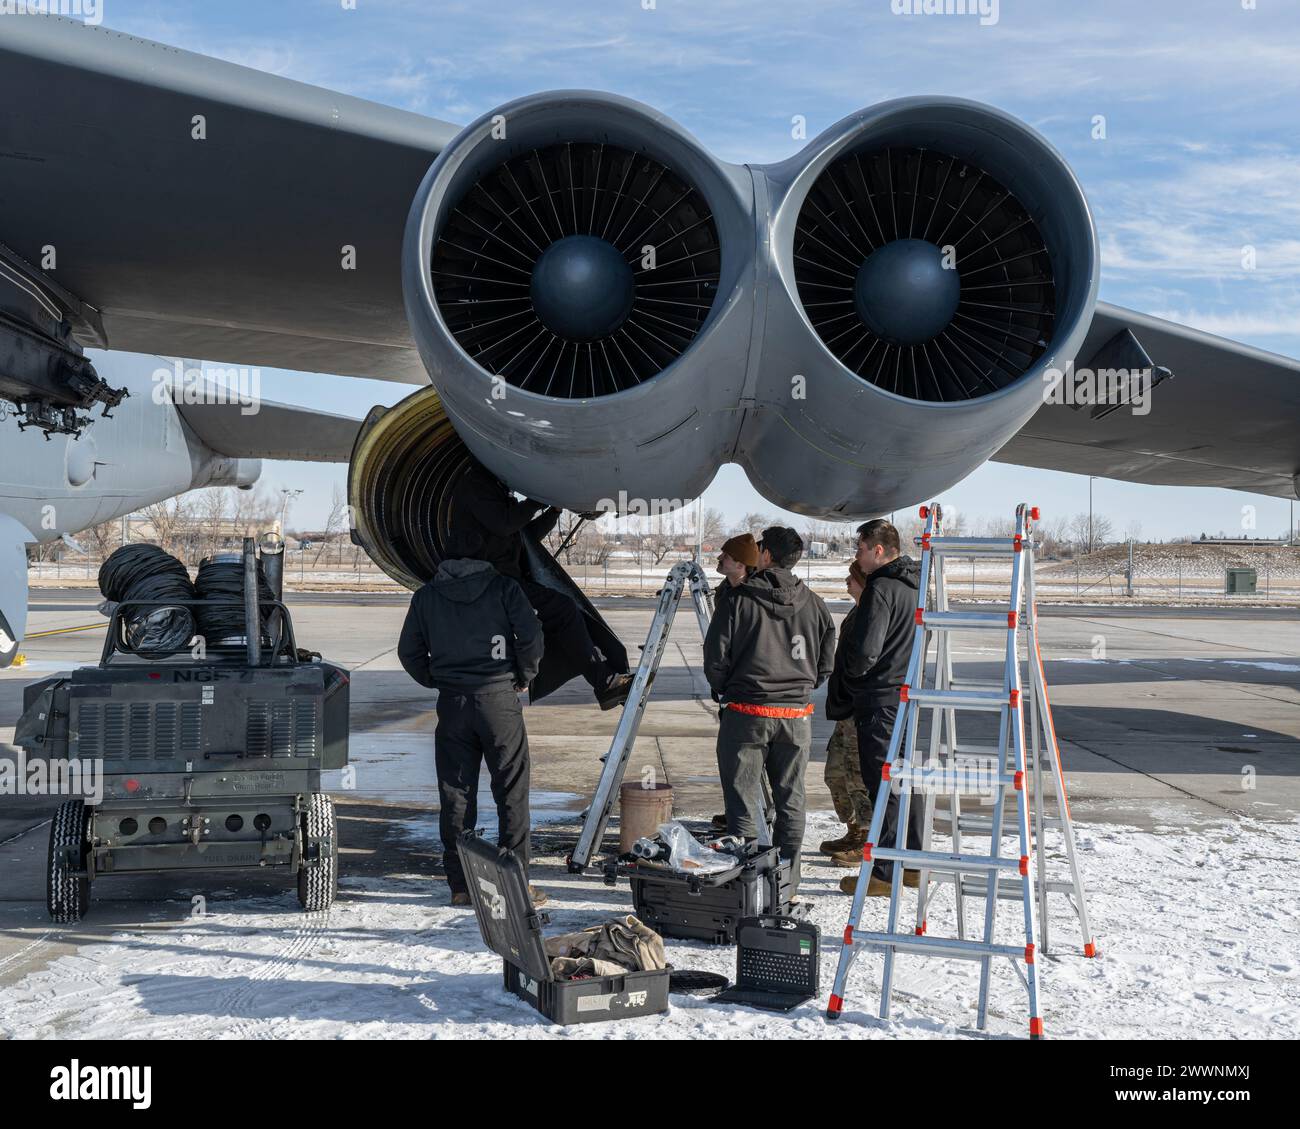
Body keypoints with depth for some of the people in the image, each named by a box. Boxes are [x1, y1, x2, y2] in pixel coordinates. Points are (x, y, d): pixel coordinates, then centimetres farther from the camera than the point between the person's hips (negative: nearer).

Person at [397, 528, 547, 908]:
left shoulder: (426, 596, 8)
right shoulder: (504, 588, 1)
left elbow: (408, 652, 7)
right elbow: (531, 636, -8)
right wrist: (524, 677, 7)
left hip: (452, 703, 2)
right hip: (499, 698, -2)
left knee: (456, 795, 8)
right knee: (511, 792, 4)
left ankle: (460, 884, 10)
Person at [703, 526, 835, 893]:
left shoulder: (740, 600, -9)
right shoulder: (813, 605, 2)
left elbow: (714, 659, -7)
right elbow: (826, 663, 7)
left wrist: (726, 690, 11)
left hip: (746, 715, -3)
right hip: (796, 717, 3)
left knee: (742, 801, 5)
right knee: (790, 802, 13)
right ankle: (787, 881, 16)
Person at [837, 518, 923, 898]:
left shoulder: (881, 589, -16)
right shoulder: (913, 588, 12)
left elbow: (864, 650, -21)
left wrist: (853, 672, -1)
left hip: (880, 701, -9)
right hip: (909, 698, 9)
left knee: (884, 787, -6)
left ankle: (884, 874, -2)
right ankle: (913, 864, 22)